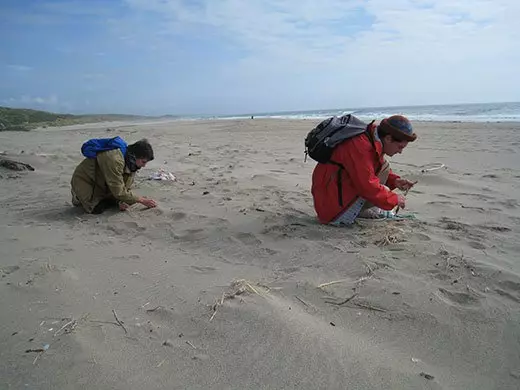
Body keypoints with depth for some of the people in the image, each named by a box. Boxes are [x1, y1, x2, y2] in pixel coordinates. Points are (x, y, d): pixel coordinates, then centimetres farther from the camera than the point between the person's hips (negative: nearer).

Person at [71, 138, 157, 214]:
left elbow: (125, 187, -4)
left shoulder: (131, 163, -8)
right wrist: (142, 200, -31)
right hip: (84, 181, -7)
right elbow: (119, 191, -34)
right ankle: (78, 198, 6)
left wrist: (121, 201, -25)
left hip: (102, 184, 8)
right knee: (97, 209, -22)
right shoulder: (114, 159, -36)